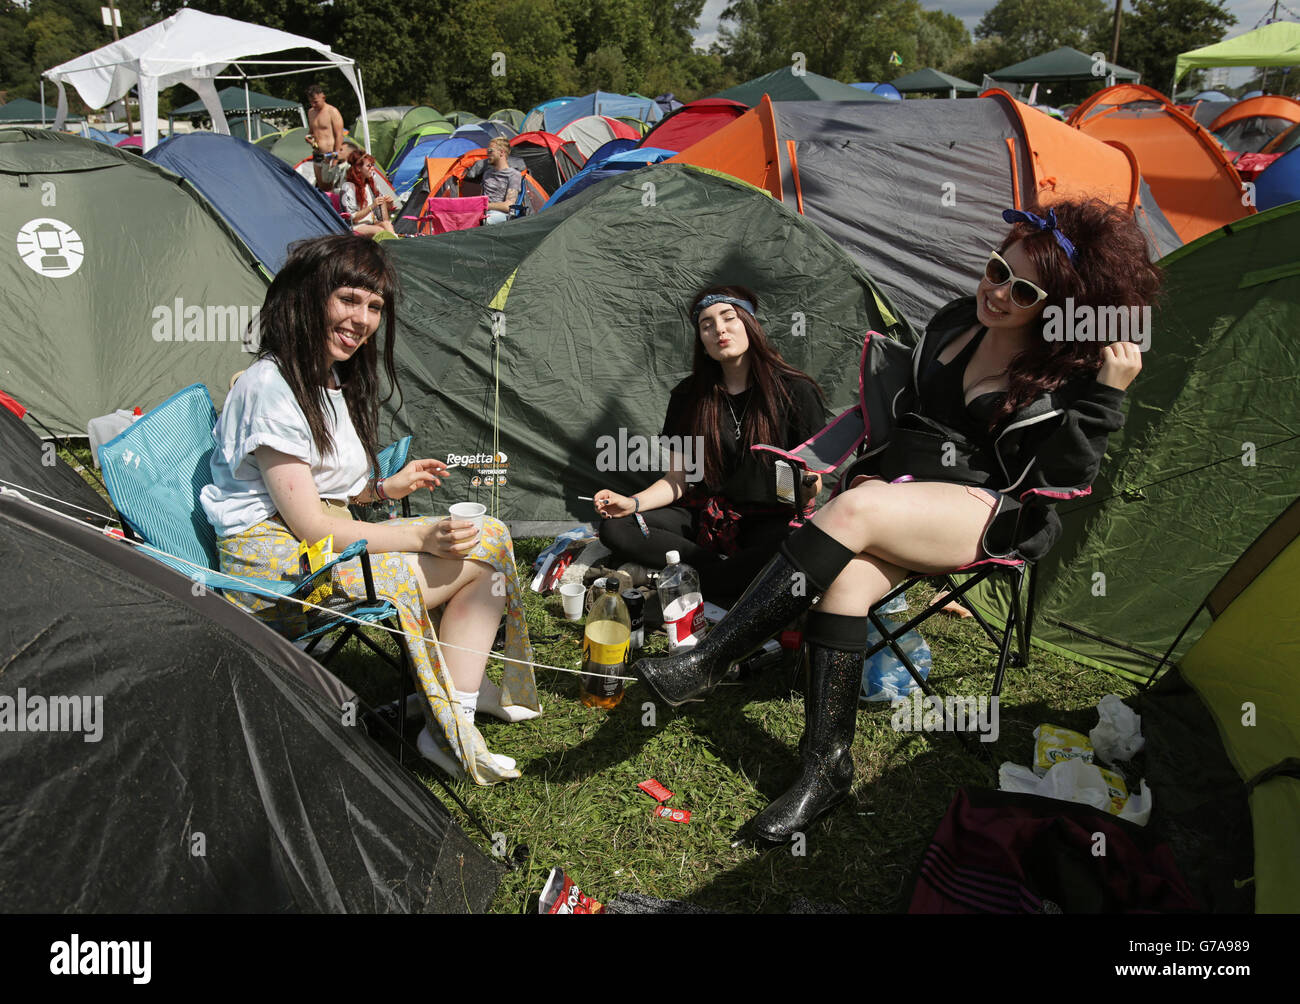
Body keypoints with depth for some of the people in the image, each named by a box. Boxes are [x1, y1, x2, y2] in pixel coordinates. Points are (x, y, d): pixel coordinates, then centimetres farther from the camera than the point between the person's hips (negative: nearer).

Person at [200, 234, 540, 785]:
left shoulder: (331, 376, 13)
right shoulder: (269, 386, -17)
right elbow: (308, 525, -20)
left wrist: (385, 488, 5)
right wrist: (421, 537, -21)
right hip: (273, 564, -9)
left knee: (489, 535, -5)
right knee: (481, 553, -21)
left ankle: (463, 698, -6)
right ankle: (446, 730, -9)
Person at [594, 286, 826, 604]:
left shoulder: (794, 391, -5)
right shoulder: (689, 396, 4)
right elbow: (677, 479, 5)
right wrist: (632, 503, -14)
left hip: (772, 520, -4)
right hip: (709, 515, 4)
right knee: (614, 527, -16)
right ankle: (722, 567, -22)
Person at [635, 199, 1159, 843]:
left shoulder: (1071, 371, -1)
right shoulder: (954, 322, 12)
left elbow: (1061, 477, -10)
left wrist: (1106, 398, -17)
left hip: (992, 515, -5)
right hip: (900, 485, 5)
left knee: (856, 510, -34)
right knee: (847, 575, -30)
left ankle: (707, 662, -31)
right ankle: (826, 766, -21)